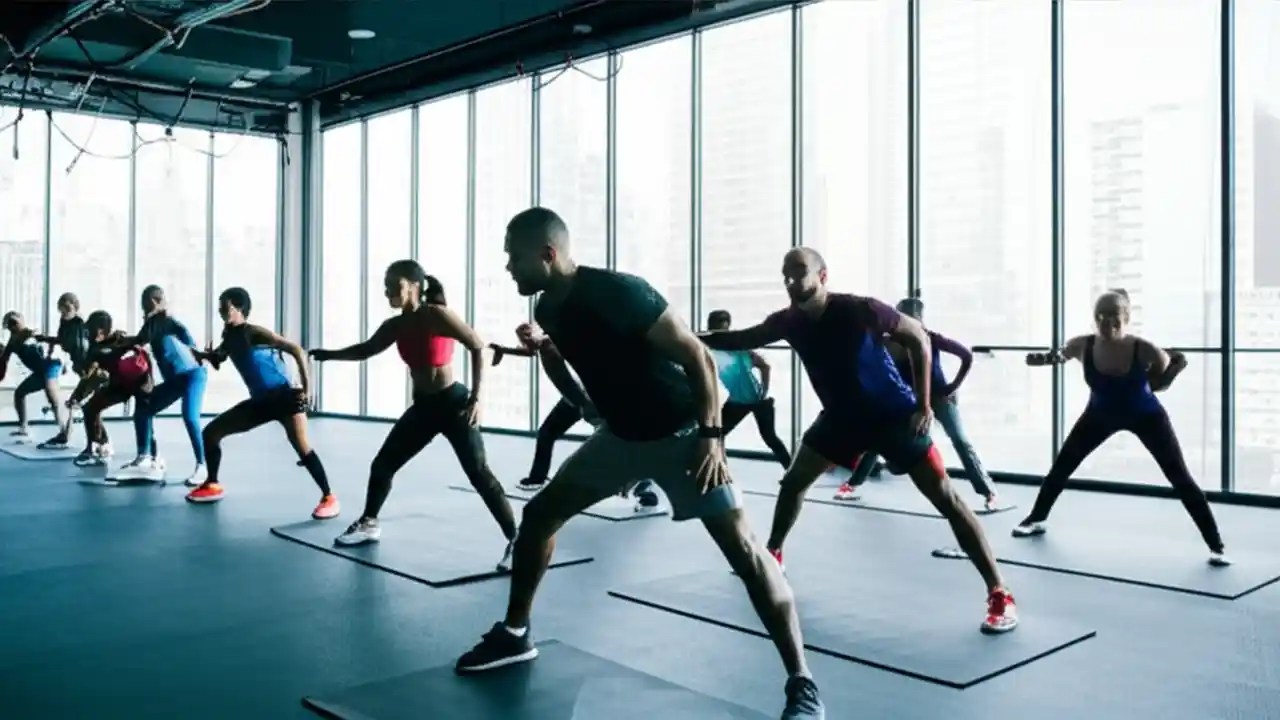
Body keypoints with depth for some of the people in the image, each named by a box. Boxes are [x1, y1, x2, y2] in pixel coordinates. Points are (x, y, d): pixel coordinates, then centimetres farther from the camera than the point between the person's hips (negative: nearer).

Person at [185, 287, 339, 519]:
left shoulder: (255, 332, -13)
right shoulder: (229, 338, 8)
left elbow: (296, 350, -17)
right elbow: (216, 360, 26)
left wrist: (306, 388, -21)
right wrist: (201, 355, 3)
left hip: (284, 396, -8)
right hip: (260, 400, 8)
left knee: (301, 446, -22)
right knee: (210, 432, 9)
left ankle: (329, 498, -15)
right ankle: (212, 485, 26)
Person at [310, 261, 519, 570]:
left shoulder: (437, 315, -16)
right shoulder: (396, 326, 3)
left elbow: (478, 347, -16)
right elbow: (366, 350, 20)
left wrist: (476, 398, -19)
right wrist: (329, 354, 9)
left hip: (453, 404, -7)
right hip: (422, 407, 7)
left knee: (480, 475, -12)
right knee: (382, 464, 12)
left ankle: (516, 541, -10)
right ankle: (368, 523, 34)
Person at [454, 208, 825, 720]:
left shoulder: (618, 293, -26)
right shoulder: (549, 309, -2)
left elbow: (698, 357, -23)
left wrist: (710, 435, -25)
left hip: (680, 434, -8)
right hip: (621, 434, 8)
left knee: (743, 548, -16)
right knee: (540, 512, 10)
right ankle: (514, 635, 26)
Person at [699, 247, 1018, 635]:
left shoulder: (860, 310, -24)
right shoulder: (788, 321, -9)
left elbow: (919, 337, -13)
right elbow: (742, 339, 6)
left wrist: (923, 405, -15)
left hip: (894, 414, -6)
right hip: (841, 416, 6)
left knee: (945, 497, -10)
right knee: (793, 480, 10)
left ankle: (999, 595, -7)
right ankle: (772, 555, 33)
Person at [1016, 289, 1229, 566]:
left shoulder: (1145, 350, -33)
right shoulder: (1082, 346, -27)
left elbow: (1159, 384, -12)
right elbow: (1060, 355, -3)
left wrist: (1176, 368, -28)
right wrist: (1045, 359, -20)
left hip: (1146, 416, -2)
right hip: (1101, 414, 3)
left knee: (1180, 477, -5)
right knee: (1061, 465, 6)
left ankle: (1216, 545, 3)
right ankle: (1037, 519, 27)